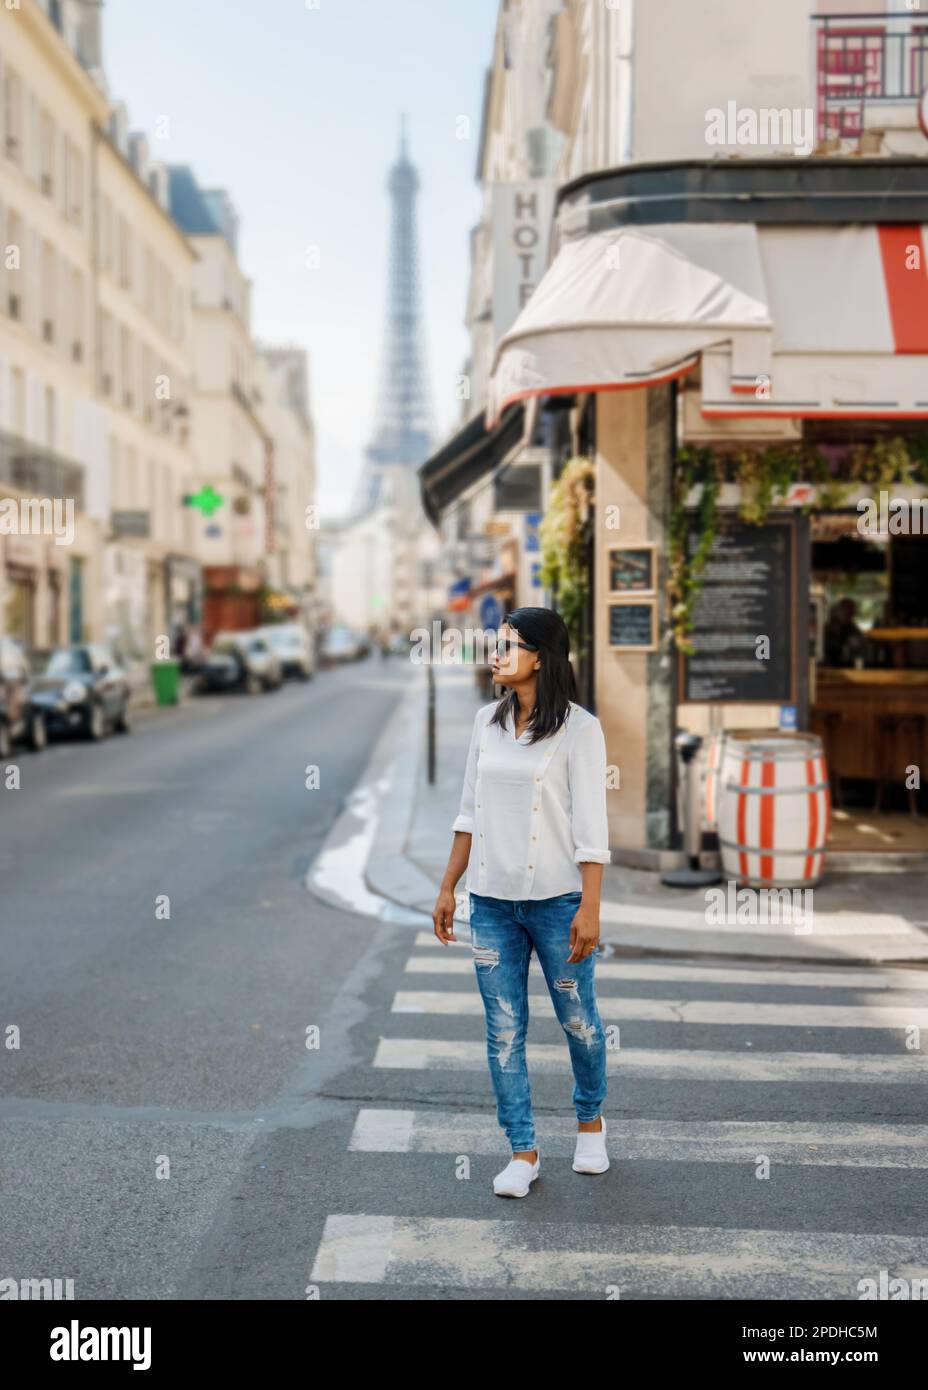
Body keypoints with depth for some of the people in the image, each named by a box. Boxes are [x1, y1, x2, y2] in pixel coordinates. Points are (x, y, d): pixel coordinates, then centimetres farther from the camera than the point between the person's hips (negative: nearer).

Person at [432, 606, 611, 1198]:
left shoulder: (578, 727, -8)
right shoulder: (488, 721, 7)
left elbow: (591, 826, -10)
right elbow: (470, 813, 12)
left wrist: (590, 908, -14)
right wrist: (448, 888, 11)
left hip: (557, 900, -4)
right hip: (492, 902, 4)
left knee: (578, 1020, 11)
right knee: (504, 1031, 5)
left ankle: (590, 1119, 36)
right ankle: (523, 1152, 15)